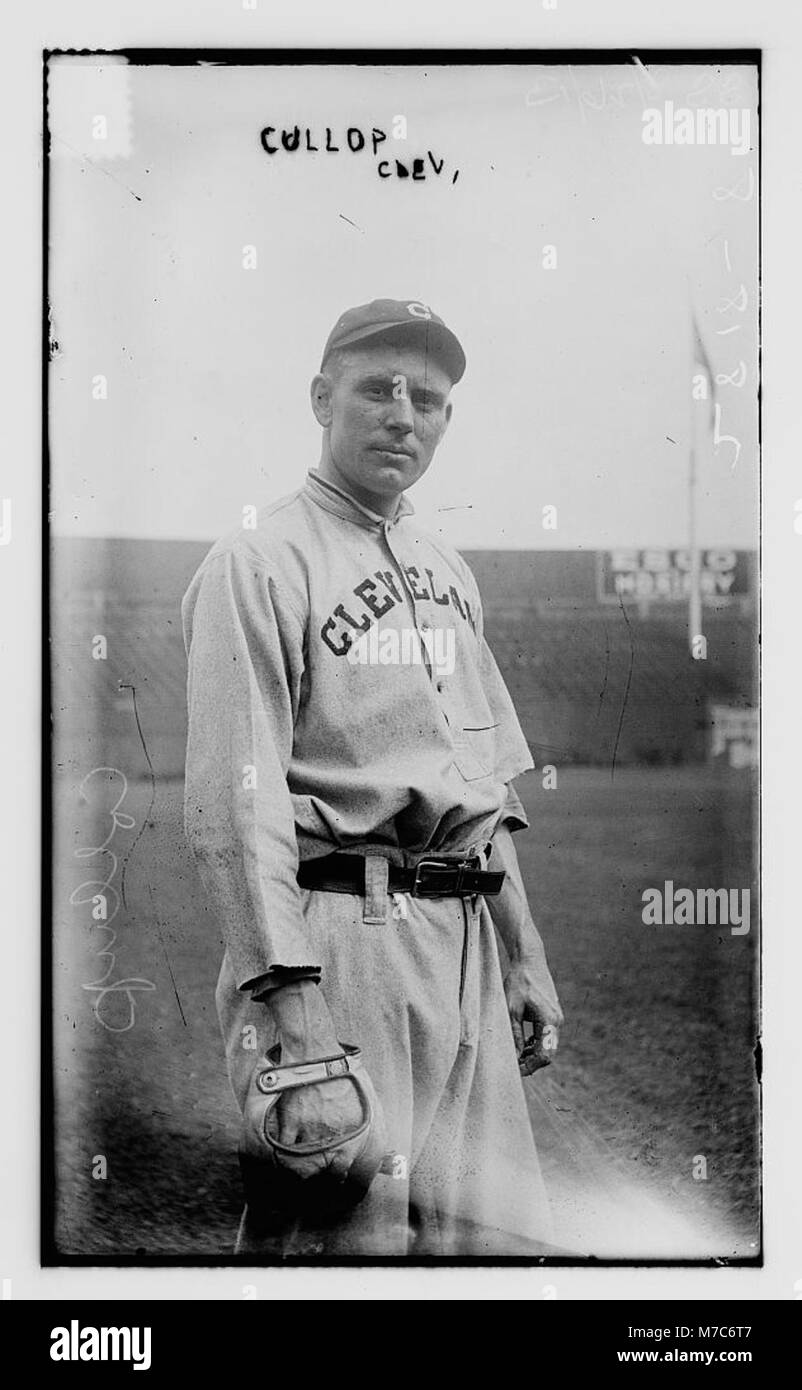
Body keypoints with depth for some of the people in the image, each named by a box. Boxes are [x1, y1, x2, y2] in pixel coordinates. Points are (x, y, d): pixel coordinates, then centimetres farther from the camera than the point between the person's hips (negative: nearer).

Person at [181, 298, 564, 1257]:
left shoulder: (448, 570, 19)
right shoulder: (256, 564, -6)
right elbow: (232, 807, -15)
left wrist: (523, 953, 17)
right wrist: (290, 1027, -21)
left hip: (465, 939, 7)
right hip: (341, 934, -7)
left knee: (500, 1234, 9)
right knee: (341, 1236, -5)